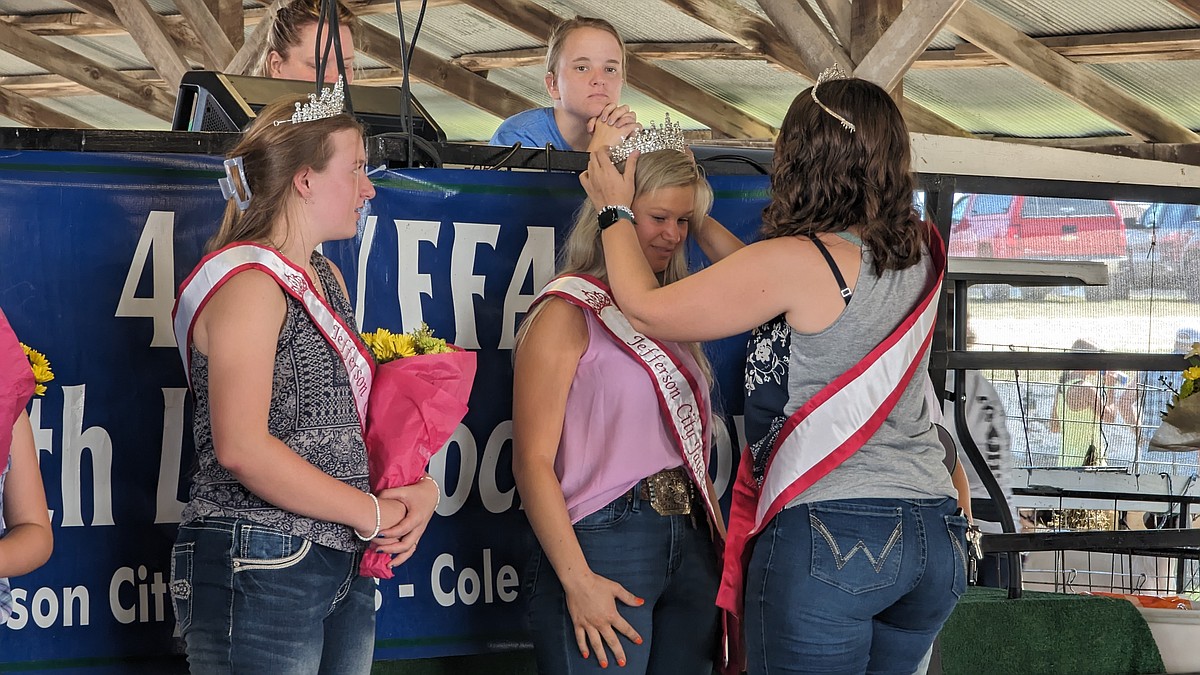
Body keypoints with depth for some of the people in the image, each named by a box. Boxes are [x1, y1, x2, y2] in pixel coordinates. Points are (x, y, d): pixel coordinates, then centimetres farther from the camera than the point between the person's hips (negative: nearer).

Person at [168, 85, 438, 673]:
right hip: (258, 572, -9)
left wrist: (413, 494, -2)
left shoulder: (326, 280, 17)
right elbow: (241, 447, -22)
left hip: (343, 566, 9)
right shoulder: (249, 283, -12)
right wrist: (373, 513, -14)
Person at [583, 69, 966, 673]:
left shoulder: (796, 262, -13)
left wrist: (616, 211, 12)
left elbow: (647, 311, -4)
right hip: (934, 528, 7)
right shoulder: (920, 256, 8)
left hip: (828, 534, -7)